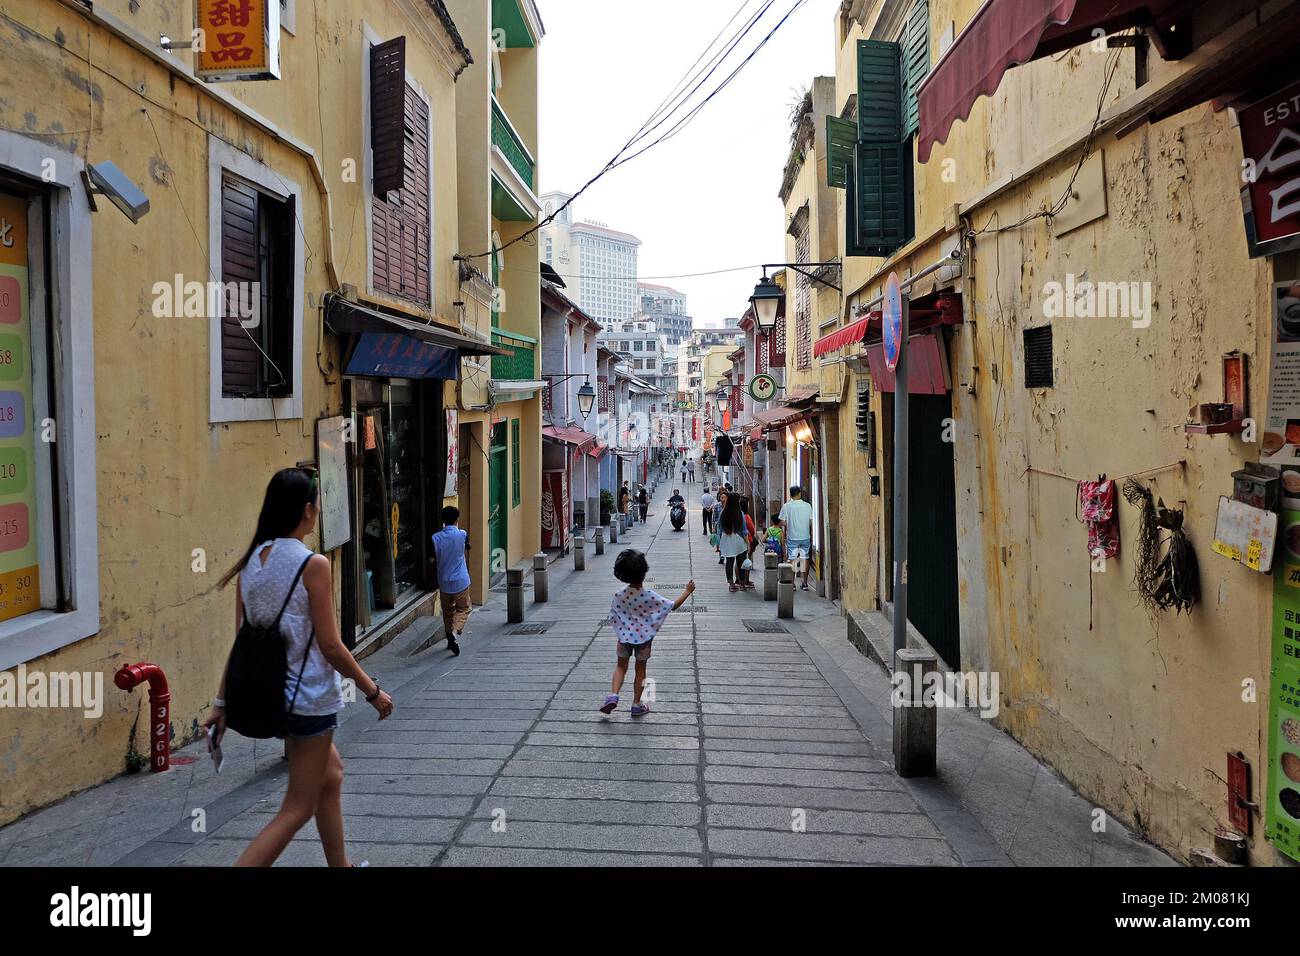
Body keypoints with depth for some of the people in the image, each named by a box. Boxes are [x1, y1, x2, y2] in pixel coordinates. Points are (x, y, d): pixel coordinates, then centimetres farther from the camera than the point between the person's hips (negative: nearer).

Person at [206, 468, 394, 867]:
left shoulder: (252, 562, 1)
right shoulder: (313, 565, -19)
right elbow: (330, 646, -17)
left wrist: (222, 703, 9)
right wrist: (373, 691, -6)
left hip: (273, 696, 8)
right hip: (310, 700, -8)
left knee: (331, 773, 26)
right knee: (297, 810, 4)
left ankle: (340, 865, 39)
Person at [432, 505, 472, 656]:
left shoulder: (436, 538, -8)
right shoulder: (462, 535, -10)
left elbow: (432, 560, -3)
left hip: (443, 581, 2)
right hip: (460, 580, -2)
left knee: (447, 611, 18)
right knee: (463, 609, 11)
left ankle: (451, 640, 25)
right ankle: (454, 632, -14)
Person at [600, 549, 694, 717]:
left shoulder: (619, 596, -14)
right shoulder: (650, 596, -21)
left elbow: (613, 618, -4)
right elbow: (673, 606, -14)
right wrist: (688, 591, -5)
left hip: (624, 637, 2)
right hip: (644, 637, -1)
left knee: (621, 666, 20)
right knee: (640, 670, 14)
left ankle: (613, 695, 1)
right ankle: (637, 705, 22)